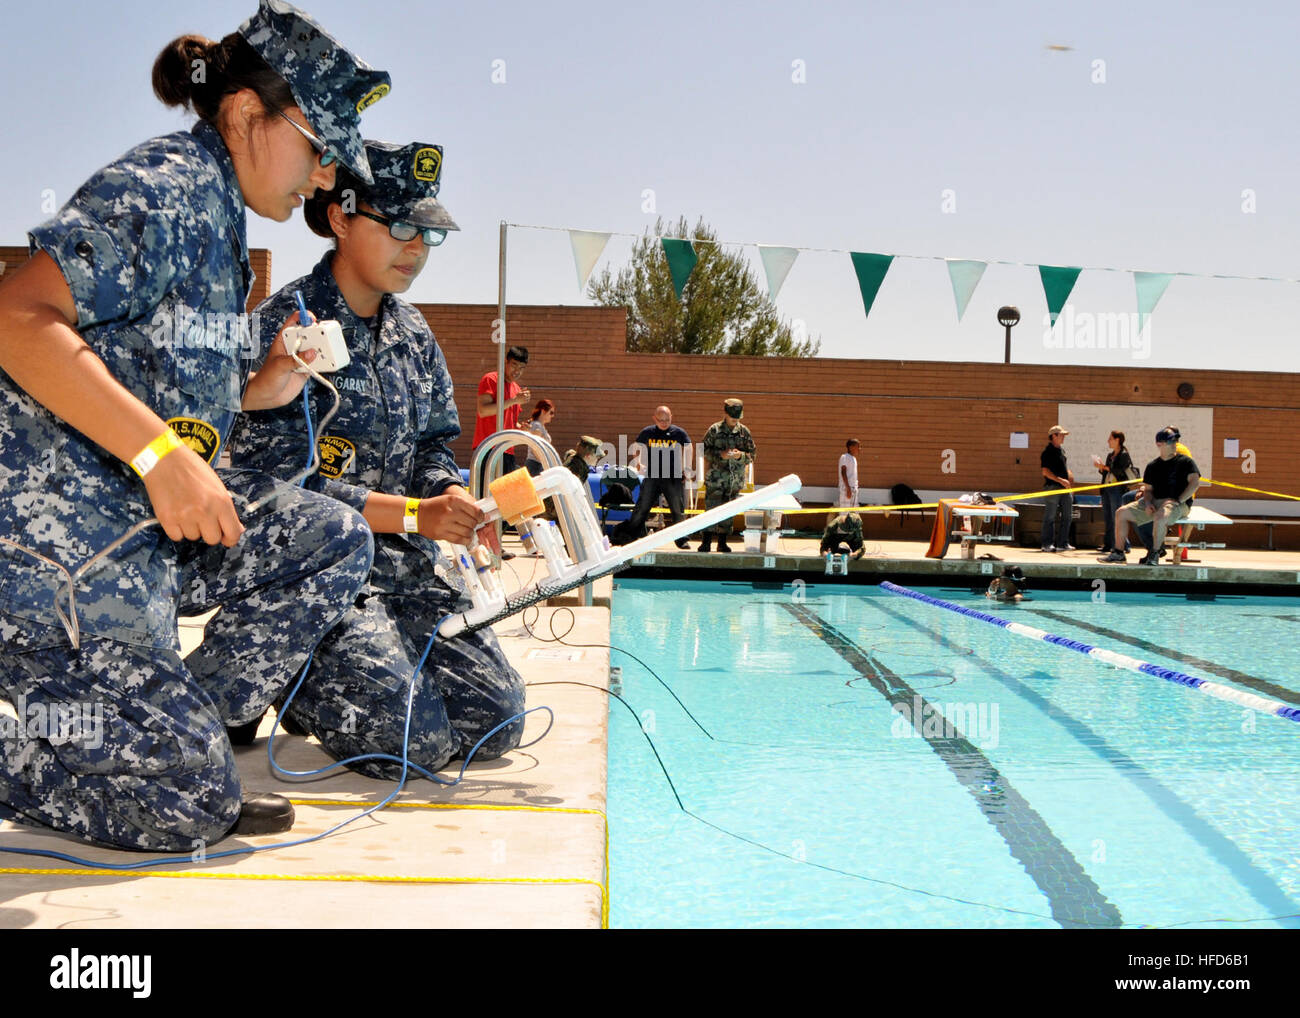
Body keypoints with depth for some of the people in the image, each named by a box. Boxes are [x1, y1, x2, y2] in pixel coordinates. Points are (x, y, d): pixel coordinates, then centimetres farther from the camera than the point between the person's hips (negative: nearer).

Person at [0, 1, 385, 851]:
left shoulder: (221, 215, 17)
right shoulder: (170, 186, -13)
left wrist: (254, 394, 5)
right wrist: (162, 452, -30)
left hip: (143, 519, 10)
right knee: (184, 804, -9)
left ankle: (174, 731, 5)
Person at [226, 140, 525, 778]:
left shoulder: (413, 335, 11)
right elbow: (275, 482, -18)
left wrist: (455, 501, -8)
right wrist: (415, 513, -22)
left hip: (405, 560, 7)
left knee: (496, 721, -1)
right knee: (412, 741, -20)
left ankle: (349, 661, 21)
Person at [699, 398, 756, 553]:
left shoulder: (744, 432, 7)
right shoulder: (714, 430, 0)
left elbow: (751, 455, 9)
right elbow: (705, 450, 0)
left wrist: (740, 455, -12)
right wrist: (721, 454, -15)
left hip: (735, 479, 3)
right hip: (716, 477, -3)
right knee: (712, 508, -5)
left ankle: (722, 542, 14)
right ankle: (706, 541, 1)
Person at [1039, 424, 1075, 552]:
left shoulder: (1061, 450, 16)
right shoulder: (1048, 452, -9)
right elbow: (1045, 471, -15)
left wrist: (1069, 477, 10)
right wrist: (1060, 480, -20)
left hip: (1065, 487, 8)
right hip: (1052, 486, -8)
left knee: (1067, 515, 8)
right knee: (1050, 517, -3)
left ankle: (1063, 543, 13)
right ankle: (1047, 544, 1)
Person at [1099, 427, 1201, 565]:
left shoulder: (1185, 461, 2)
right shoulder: (1152, 466, 16)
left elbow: (1195, 482, -9)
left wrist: (1178, 501, -17)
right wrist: (1148, 503, -5)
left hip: (1179, 504, -6)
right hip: (1155, 502, 6)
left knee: (1160, 516, -41)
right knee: (1121, 513, -5)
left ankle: (1155, 554, -30)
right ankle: (1118, 553, 0)